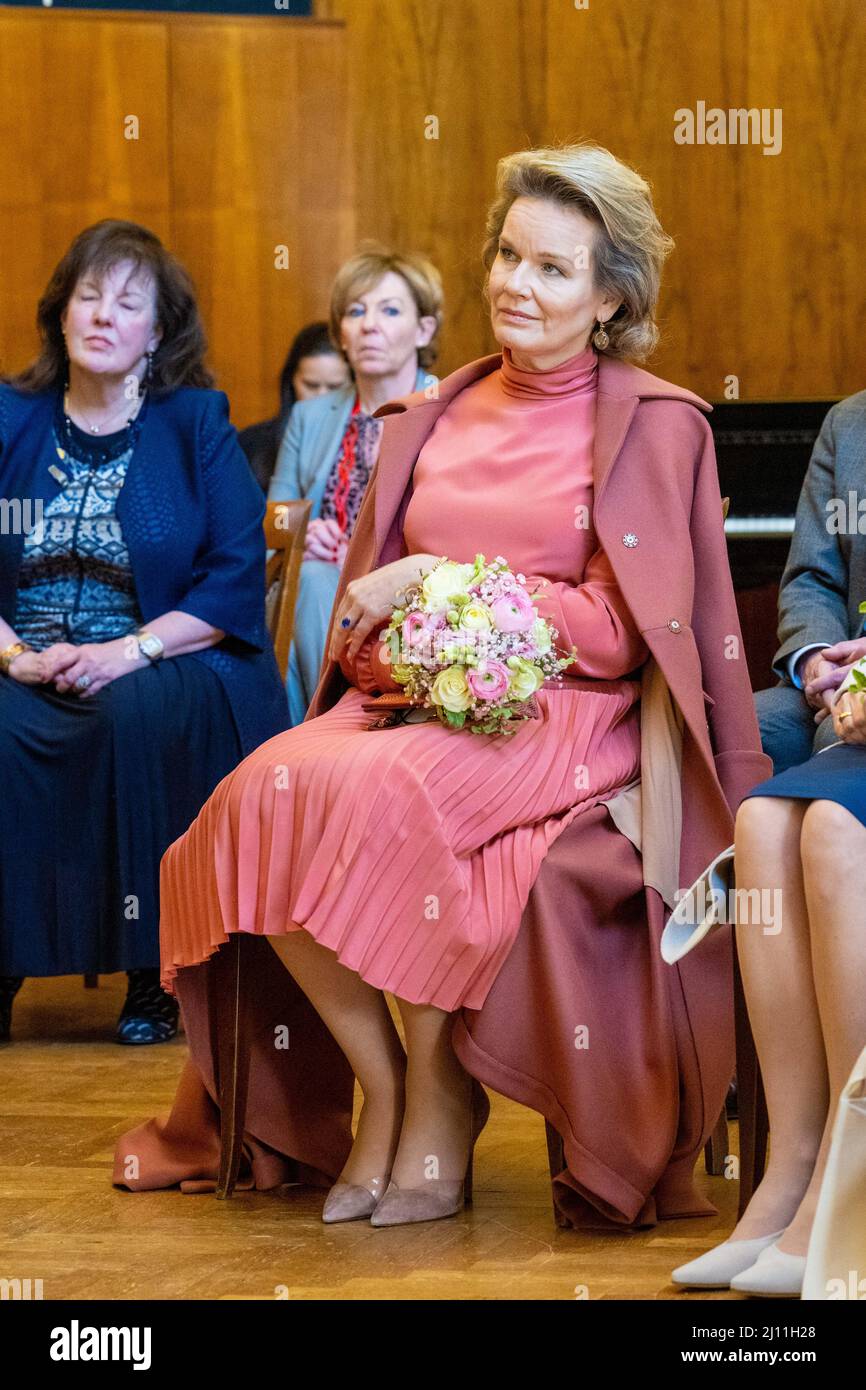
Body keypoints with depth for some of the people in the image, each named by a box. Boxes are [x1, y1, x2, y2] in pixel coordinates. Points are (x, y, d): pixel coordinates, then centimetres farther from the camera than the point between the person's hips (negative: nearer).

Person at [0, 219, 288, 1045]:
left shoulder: (195, 425, 4)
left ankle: (154, 975, -22)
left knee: (140, 717, -35)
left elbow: (236, 579, -4)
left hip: (163, 668, -1)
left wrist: (129, 652, -16)